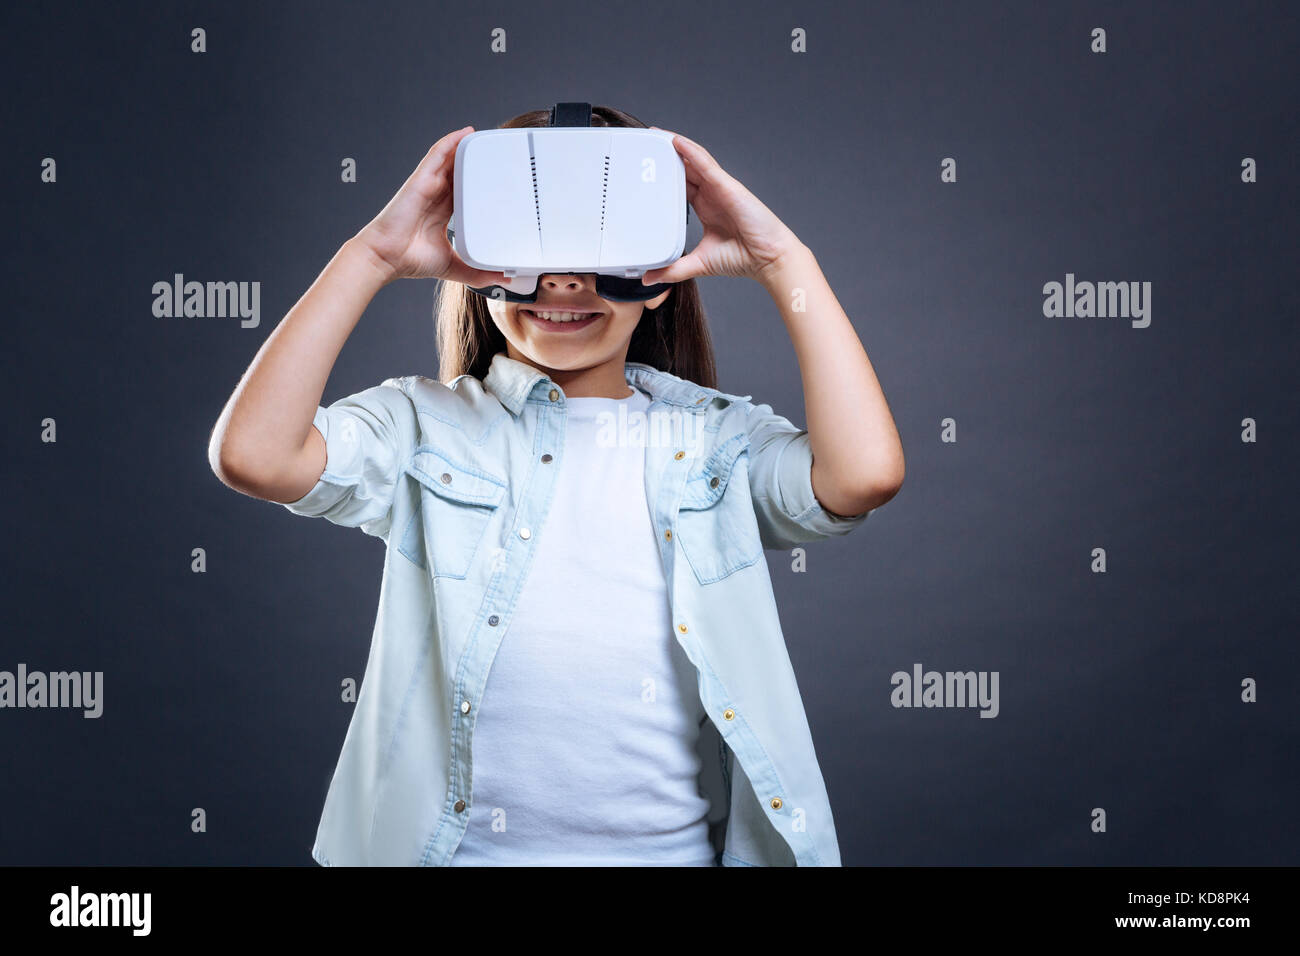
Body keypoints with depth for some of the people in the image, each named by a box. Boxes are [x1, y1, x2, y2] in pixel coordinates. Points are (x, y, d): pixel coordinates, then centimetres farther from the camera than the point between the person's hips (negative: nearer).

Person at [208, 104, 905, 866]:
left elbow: (867, 474, -14)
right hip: (459, 844, 0)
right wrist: (374, 255, -12)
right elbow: (254, 455, -13)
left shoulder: (720, 439, 4)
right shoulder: (425, 425, 3)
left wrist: (781, 259, -10)